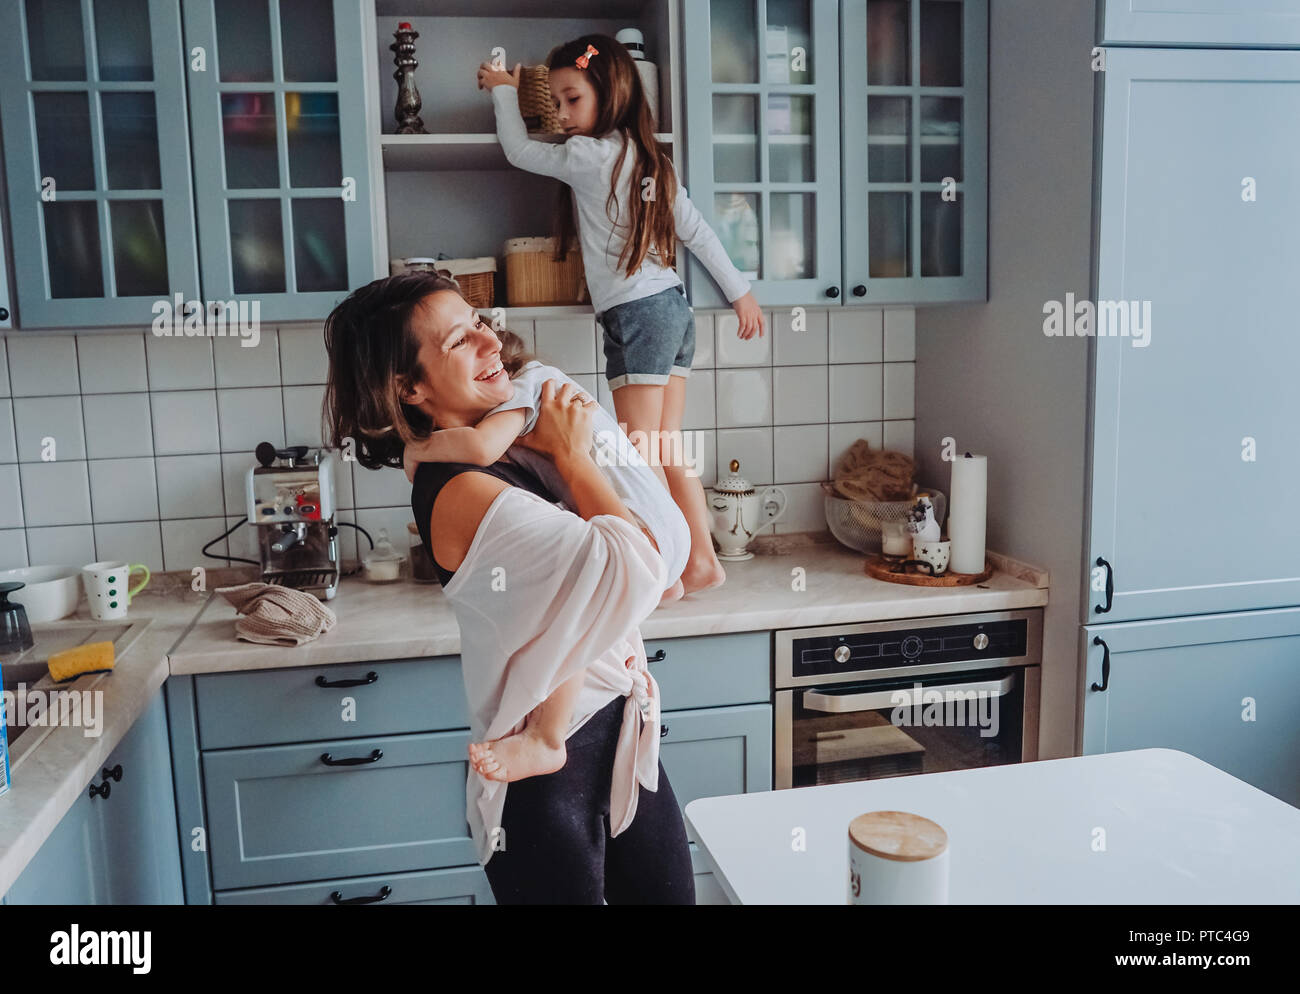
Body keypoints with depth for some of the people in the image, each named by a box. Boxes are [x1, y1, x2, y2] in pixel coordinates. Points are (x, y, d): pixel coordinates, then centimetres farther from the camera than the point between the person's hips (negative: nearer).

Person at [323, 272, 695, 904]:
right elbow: (636, 567, -25)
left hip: (620, 739, 8)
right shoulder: (459, 491, -23)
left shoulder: (512, 449, 4)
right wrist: (573, 457, -14)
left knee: (669, 895, 21)